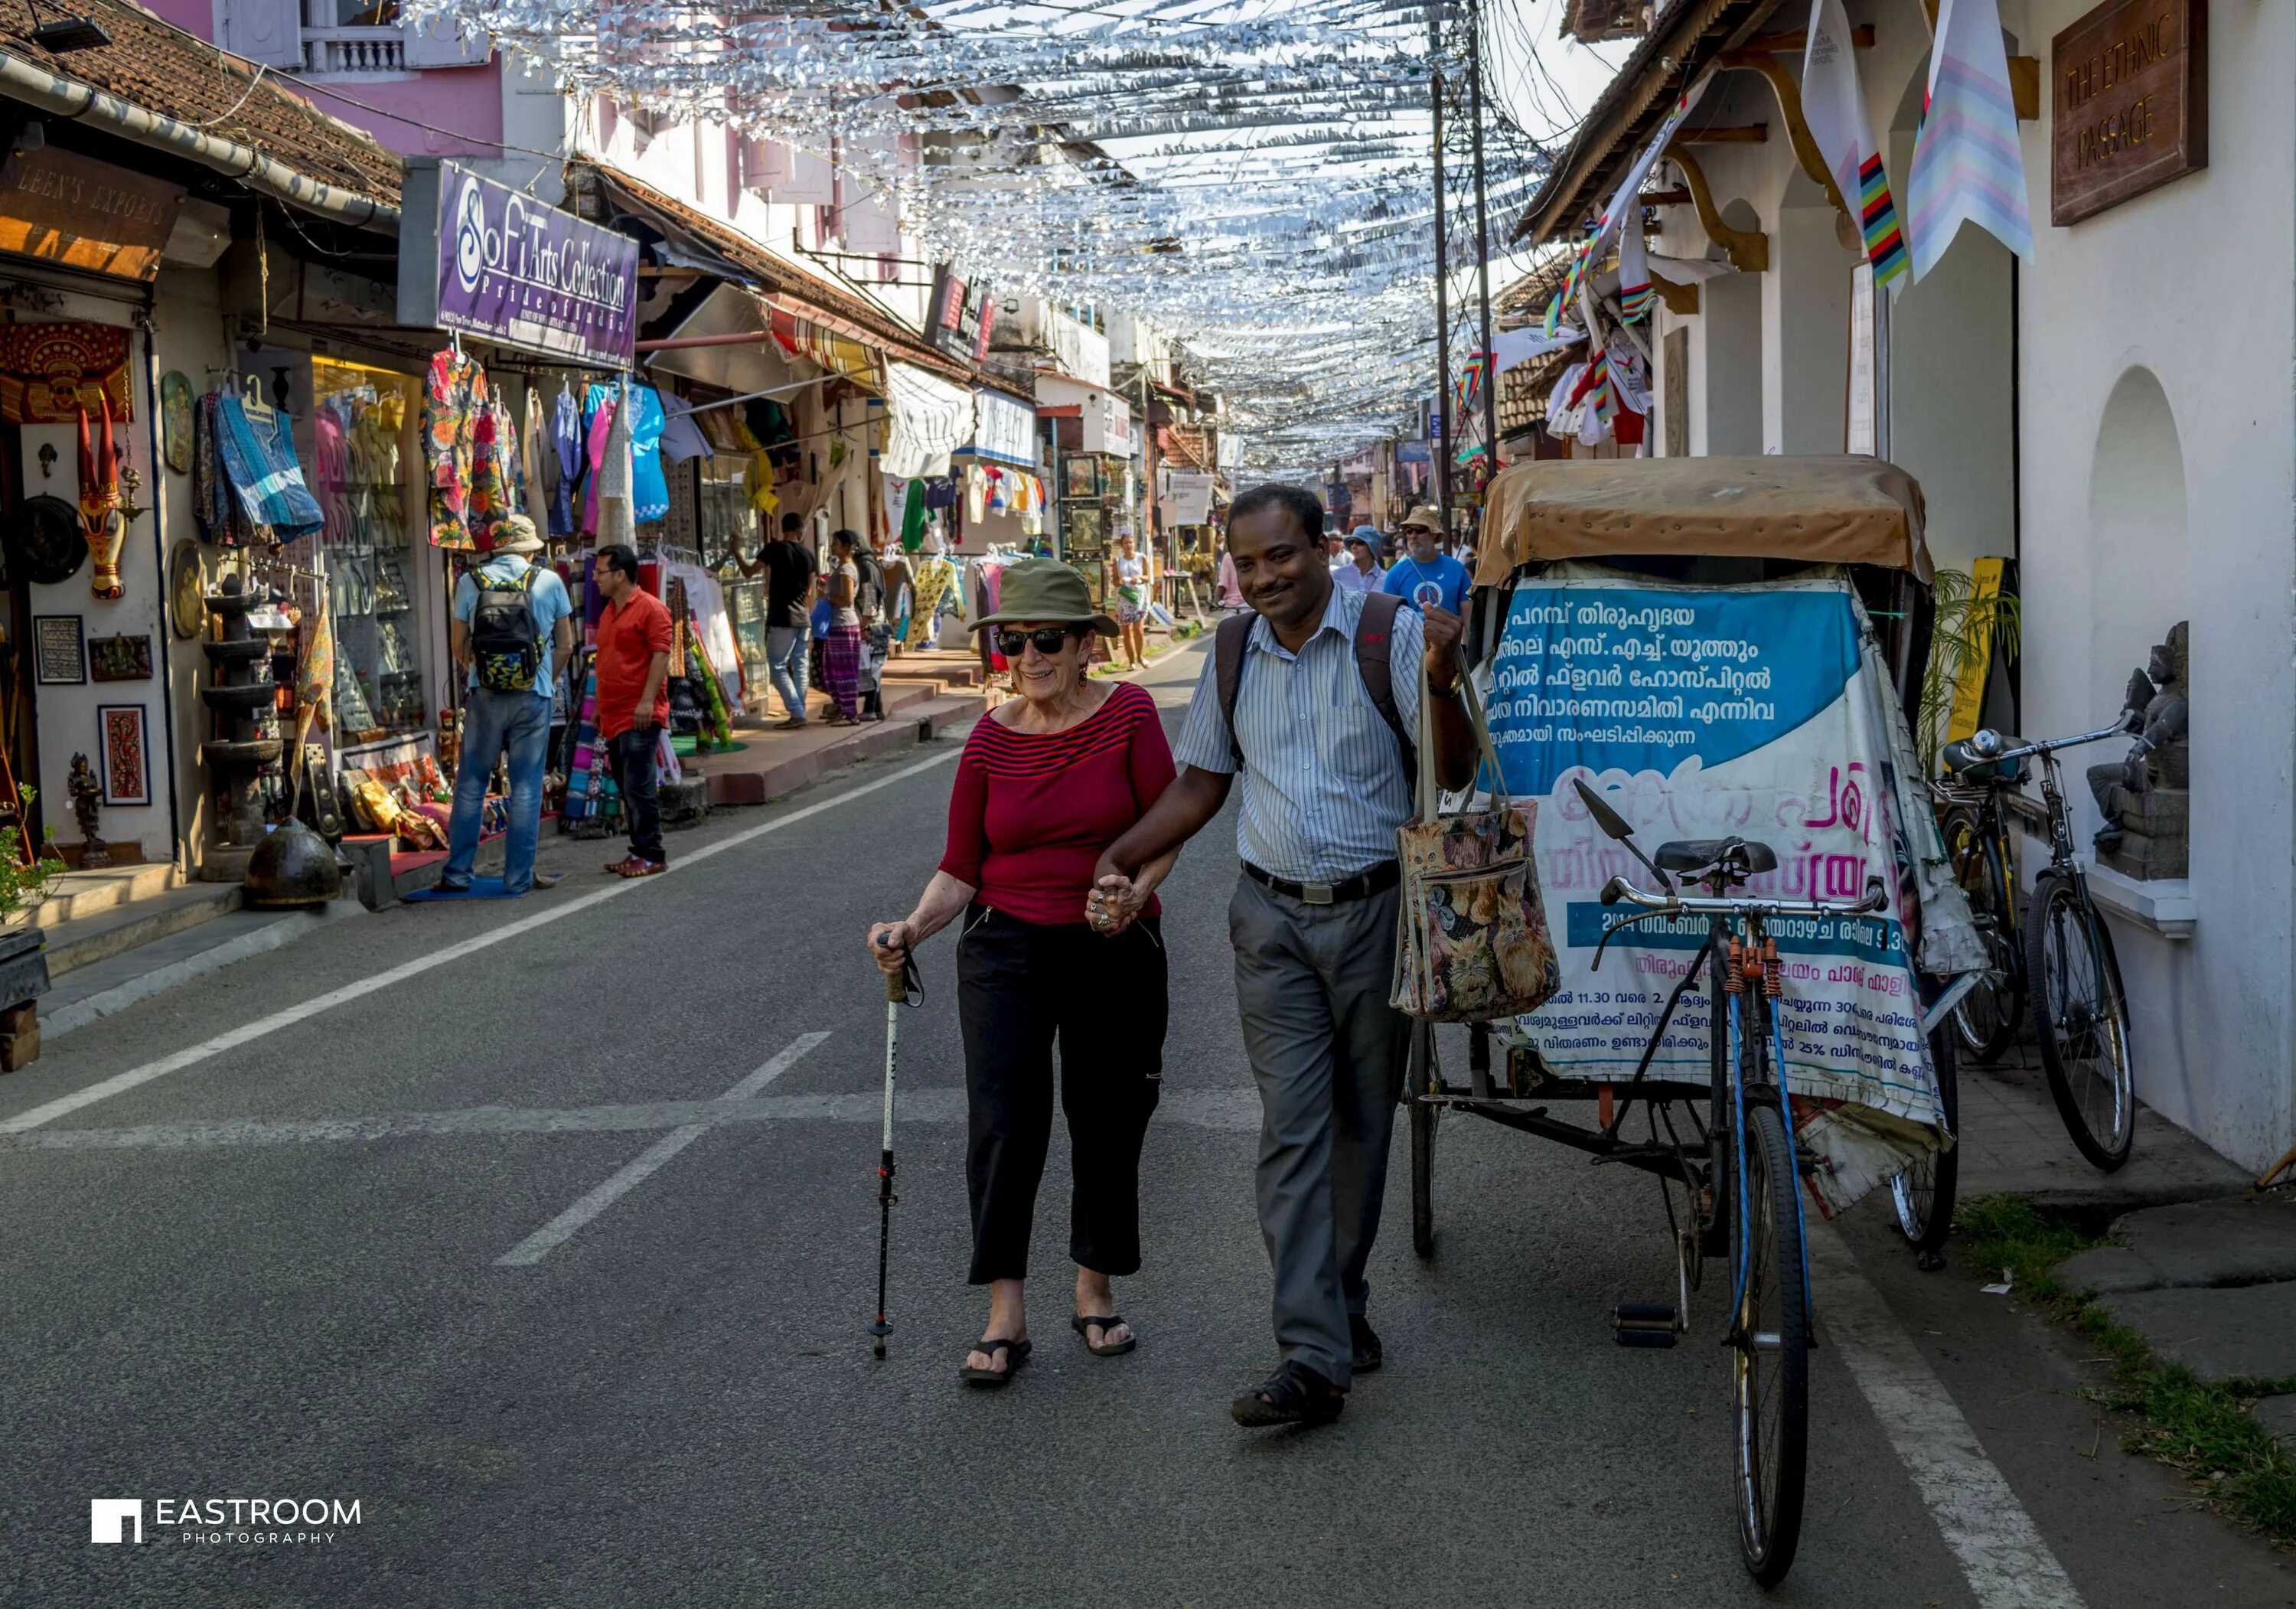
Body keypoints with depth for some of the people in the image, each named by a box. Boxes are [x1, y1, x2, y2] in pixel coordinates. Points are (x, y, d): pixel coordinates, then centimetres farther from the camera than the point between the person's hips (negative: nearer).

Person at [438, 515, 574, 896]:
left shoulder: (470, 583, 2)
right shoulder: (549, 582, 1)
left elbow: (457, 647, 8)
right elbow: (566, 646, 6)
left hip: (484, 697, 1)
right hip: (533, 697, -1)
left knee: (470, 785, 8)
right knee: (526, 788, 5)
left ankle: (457, 873, 10)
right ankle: (519, 876, 6)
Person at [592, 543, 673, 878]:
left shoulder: (650, 608, -9)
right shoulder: (609, 612, 19)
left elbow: (661, 654, -15)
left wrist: (647, 700, -21)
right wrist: (600, 707, 23)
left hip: (640, 715, -9)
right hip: (614, 715, 9)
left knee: (638, 787, -10)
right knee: (627, 788, 10)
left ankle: (652, 856, -6)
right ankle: (639, 851, 17)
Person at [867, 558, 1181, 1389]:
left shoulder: (1127, 713, -4)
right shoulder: (991, 740, -1)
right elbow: (961, 867, 0)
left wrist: (1135, 892, -22)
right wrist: (913, 928, -16)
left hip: (1115, 948, 0)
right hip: (1007, 947, 0)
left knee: (1107, 1124, 7)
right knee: (1006, 1122, -10)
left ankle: (1096, 1291, 27)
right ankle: (1004, 1316, -4)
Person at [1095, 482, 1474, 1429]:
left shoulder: (1390, 635, -8)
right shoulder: (1233, 652, 5)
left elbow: (1454, 775, -11)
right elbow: (1201, 784, 13)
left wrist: (1442, 686, -31)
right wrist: (1120, 857, -1)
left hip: (1377, 913, -2)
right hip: (1276, 922, 2)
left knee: (1361, 1126, 10)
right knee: (1293, 1131, -7)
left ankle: (1342, 1306, 29)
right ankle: (1315, 1358, -10)